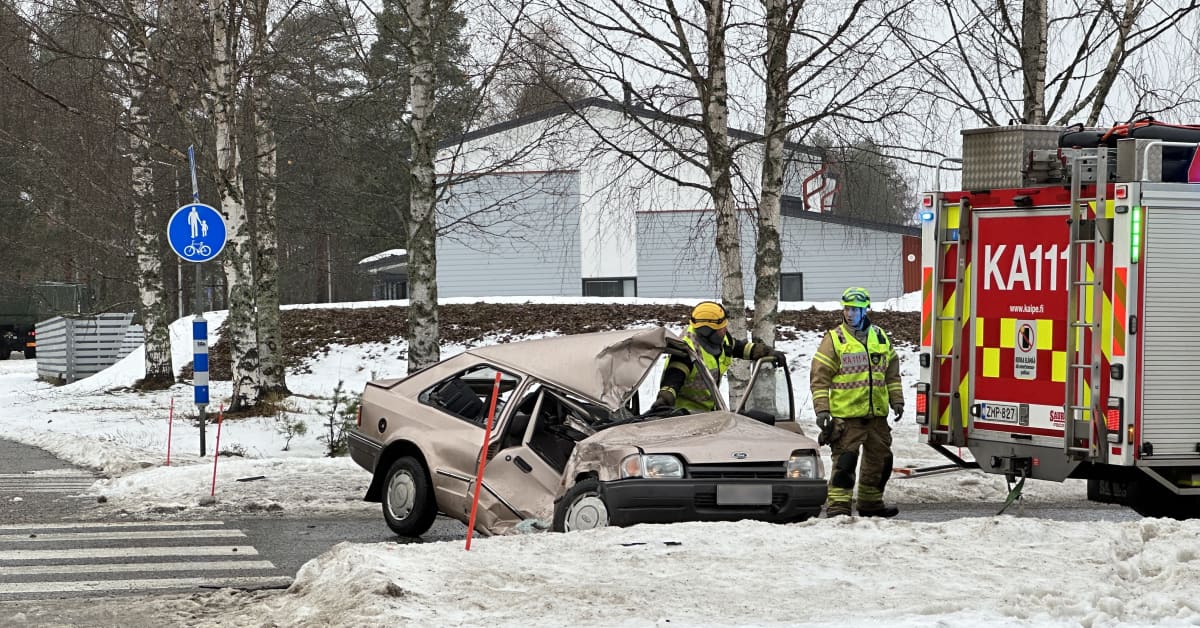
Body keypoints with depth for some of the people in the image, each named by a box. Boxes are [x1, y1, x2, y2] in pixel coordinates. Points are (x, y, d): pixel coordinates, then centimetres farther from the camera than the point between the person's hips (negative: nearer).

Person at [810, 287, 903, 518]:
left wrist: (896, 400, 14)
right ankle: (838, 504, -11)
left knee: (880, 459, 14)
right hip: (845, 415, -6)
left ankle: (871, 502, 28)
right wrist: (821, 408, -12)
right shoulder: (834, 339, -4)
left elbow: (892, 373, 20)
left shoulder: (880, 338, 11)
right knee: (845, 460, -13)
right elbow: (819, 376, -6)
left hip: (877, 413, 6)